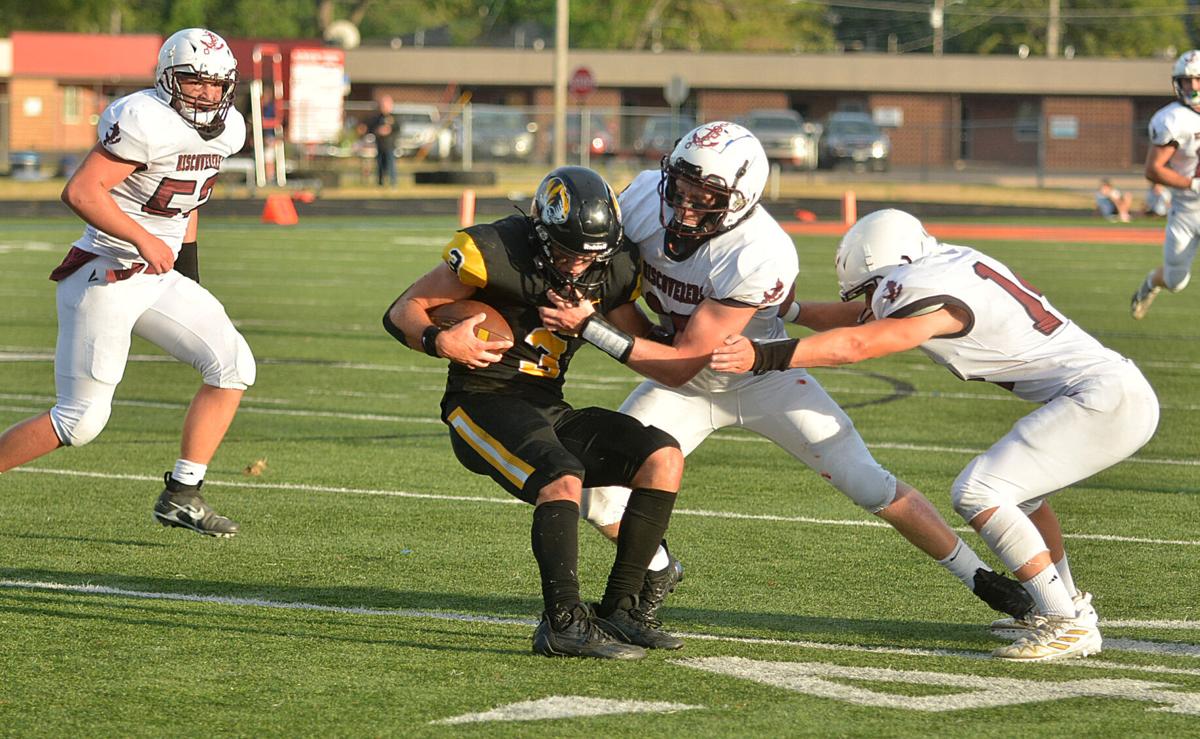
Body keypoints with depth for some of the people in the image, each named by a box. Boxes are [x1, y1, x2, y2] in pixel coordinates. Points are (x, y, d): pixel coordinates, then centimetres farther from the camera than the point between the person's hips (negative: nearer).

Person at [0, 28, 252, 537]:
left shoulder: (227, 130, 7)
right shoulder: (145, 122, -20)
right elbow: (80, 192, -25)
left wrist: (190, 273, 21)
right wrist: (146, 241, -27)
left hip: (159, 277, 8)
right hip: (104, 278, -8)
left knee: (233, 366, -5)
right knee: (81, 419, -9)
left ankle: (182, 495, 1)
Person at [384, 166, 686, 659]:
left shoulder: (615, 271, 0)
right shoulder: (496, 253, -17)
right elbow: (402, 313, -9)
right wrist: (441, 341, -31)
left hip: (549, 409, 7)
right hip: (482, 402, -7)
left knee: (663, 458, -10)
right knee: (563, 479, -32)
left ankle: (619, 610, -5)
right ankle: (564, 624, -25)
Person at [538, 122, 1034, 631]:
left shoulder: (760, 258, -36)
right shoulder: (645, 200, -22)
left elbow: (681, 367, -33)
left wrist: (592, 327, -40)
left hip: (760, 375, -4)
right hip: (684, 388, 4)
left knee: (870, 486, -8)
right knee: (600, 498, -9)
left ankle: (978, 576, 10)